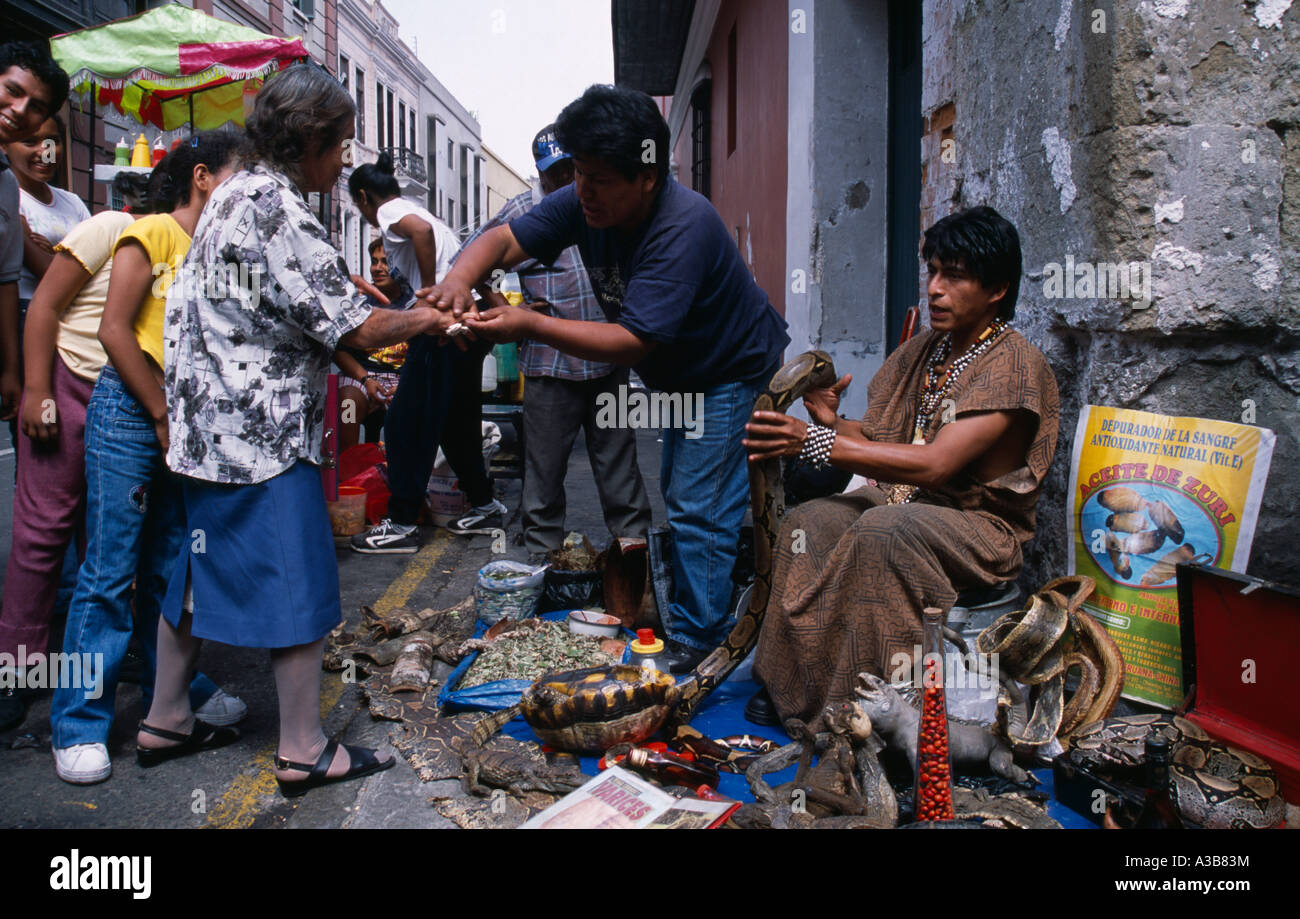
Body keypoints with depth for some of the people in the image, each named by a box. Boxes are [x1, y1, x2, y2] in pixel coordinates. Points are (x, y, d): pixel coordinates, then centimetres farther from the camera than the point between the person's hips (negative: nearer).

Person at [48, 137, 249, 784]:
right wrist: (162, 416, -10)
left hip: (188, 419, 6)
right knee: (110, 570, -3)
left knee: (172, 564, 12)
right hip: (129, 410, -6)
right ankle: (79, 724, 7)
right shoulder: (151, 233, -4)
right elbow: (115, 329, -10)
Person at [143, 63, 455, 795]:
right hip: (264, 434, -10)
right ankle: (304, 753, 9)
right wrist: (423, 319, -2)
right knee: (300, 587, -1)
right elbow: (357, 327, -19)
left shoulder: (234, 195, 15)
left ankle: (166, 723, 30)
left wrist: (350, 371, 21)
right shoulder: (277, 208, -17)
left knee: (202, 573, 17)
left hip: (210, 425, 10)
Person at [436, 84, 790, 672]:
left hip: (736, 374, -9)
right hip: (683, 375, 9)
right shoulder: (586, 203, -13)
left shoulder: (683, 227, -36)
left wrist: (531, 326, -45)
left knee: (699, 509, -7)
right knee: (679, 497, 19)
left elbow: (633, 341, -41)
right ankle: (692, 610, 36)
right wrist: (459, 279, -34)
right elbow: (505, 239, -12)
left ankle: (694, 639, 7)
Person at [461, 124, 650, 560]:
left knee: (618, 458, 11)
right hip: (549, 361, -3)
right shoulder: (522, 210, 2)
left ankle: (634, 540, 23)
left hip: (608, 360, 3)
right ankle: (543, 551, 18)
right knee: (545, 464, 4)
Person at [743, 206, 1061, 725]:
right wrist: (831, 424, -13)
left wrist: (818, 443, -29)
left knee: (882, 528, -36)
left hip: (980, 525, -7)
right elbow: (876, 435, 11)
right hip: (902, 501, 7)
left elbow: (935, 464, -25)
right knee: (807, 522, -20)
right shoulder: (923, 351, 11)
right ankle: (793, 687, -12)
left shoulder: (1015, 367, -14)